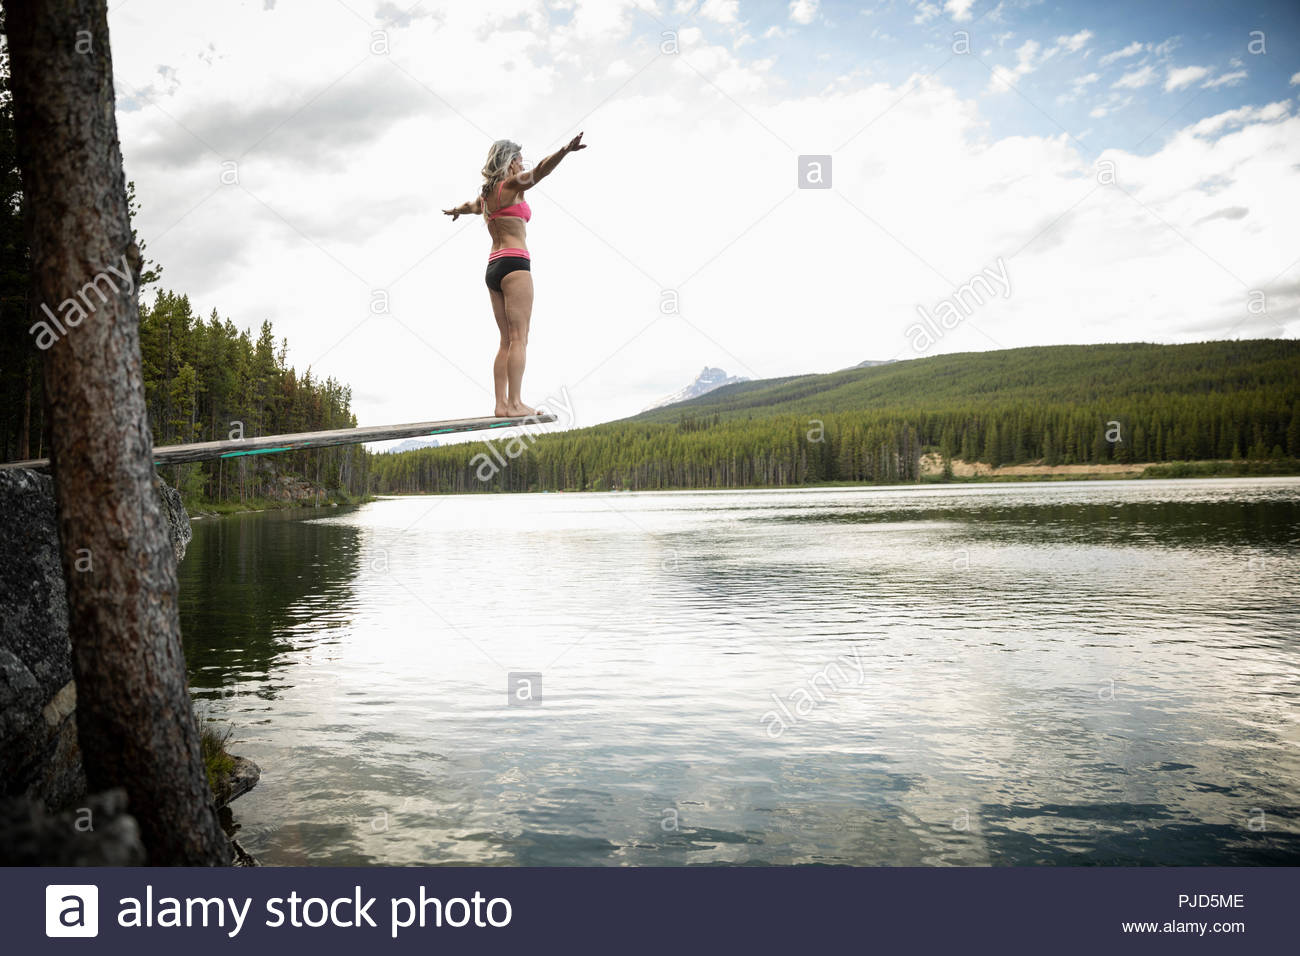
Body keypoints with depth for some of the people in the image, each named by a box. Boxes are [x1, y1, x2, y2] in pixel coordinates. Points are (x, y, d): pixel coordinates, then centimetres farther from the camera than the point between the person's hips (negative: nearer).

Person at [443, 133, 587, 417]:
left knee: (507, 341, 7)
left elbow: (471, 205, 45)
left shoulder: (485, 194, 21)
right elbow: (539, 171, -20)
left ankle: (501, 404, 2)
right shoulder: (511, 185, -1)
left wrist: (456, 210, 67)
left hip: (493, 267, 8)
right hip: (514, 264, -8)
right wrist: (566, 150, -34)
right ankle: (515, 404, -16)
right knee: (519, 338, -11)